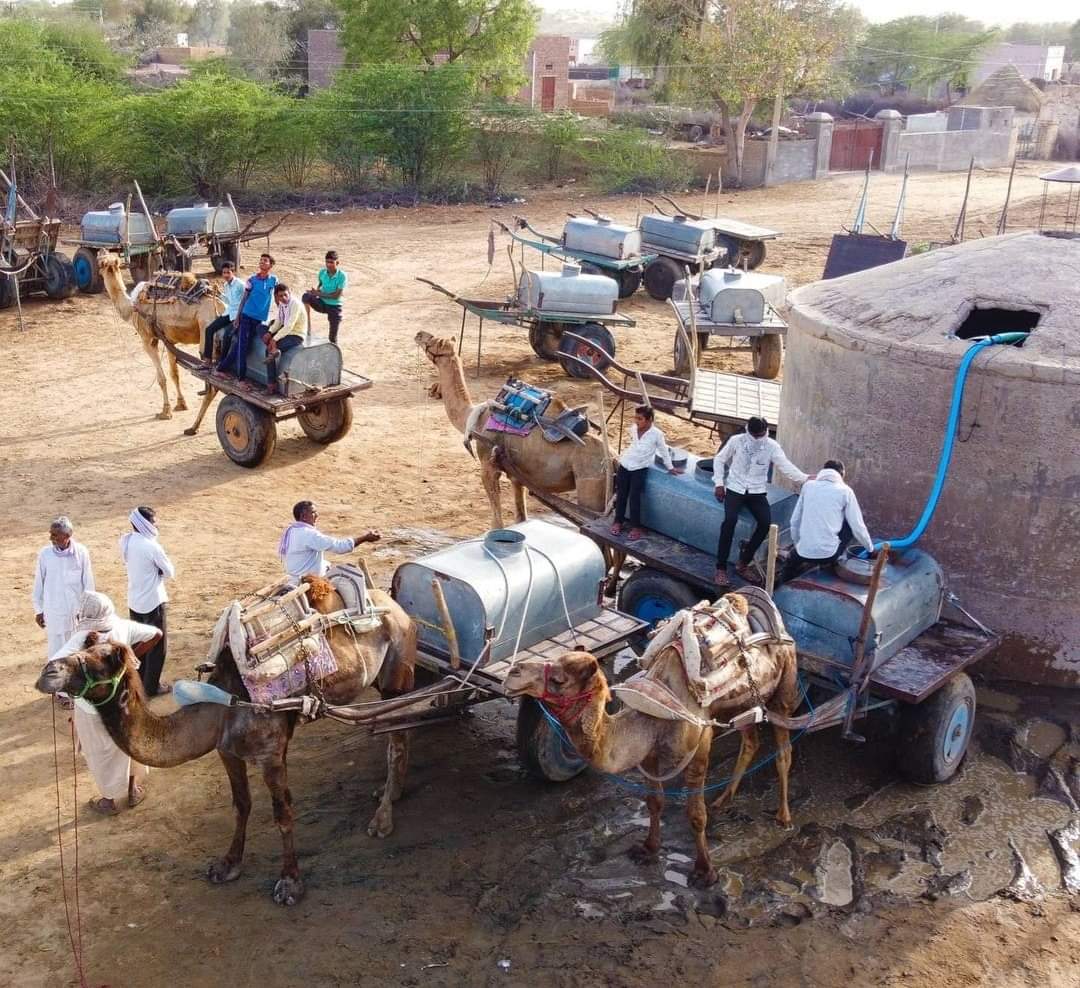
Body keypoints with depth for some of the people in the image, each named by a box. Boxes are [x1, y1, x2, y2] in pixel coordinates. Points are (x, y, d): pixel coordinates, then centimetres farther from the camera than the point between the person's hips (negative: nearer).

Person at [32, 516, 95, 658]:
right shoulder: (45, 554, -10)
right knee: (56, 650, 7)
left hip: (78, 610, 0)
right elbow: (38, 583, 0)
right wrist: (38, 610, 4)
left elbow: (88, 583, -4)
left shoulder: (81, 552, -12)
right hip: (54, 612, 0)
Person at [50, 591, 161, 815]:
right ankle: (133, 792, 42)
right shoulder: (123, 626, -15)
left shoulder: (82, 638, -29)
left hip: (94, 707, -4)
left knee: (102, 754, 17)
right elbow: (155, 634, -4)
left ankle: (109, 801, 34)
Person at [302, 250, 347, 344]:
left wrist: (319, 294, -22)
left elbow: (337, 295, -21)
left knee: (333, 338, -1)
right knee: (306, 296, -27)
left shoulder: (342, 276, -18)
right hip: (322, 303, 3)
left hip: (334, 306, -3)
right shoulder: (322, 272, -5)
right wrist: (317, 290, -7)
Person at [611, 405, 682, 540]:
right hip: (625, 465, 4)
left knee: (634, 497, -9)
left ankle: (636, 527, 1)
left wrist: (670, 467, 8)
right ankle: (618, 521, 19)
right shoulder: (633, 429, 0)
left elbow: (664, 451, 0)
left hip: (640, 469, -4)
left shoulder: (657, 434, -12)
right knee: (621, 495, 7)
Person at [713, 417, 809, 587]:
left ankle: (743, 562, -3)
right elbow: (719, 460, 4)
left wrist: (805, 479, -25)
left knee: (766, 522, -21)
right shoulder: (736, 441, -7)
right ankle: (721, 567, -18)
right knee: (730, 520, -28)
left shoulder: (772, 446, -5)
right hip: (735, 488, -2)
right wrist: (719, 483, -4)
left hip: (757, 491, 2)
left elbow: (786, 466, -12)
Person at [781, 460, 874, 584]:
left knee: (790, 563, 37)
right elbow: (857, 527, 3)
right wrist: (870, 549, 19)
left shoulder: (808, 486, 8)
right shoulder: (845, 491, 0)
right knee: (851, 525, 22)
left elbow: (795, 521, 13)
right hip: (828, 553, -3)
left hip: (804, 552, 3)